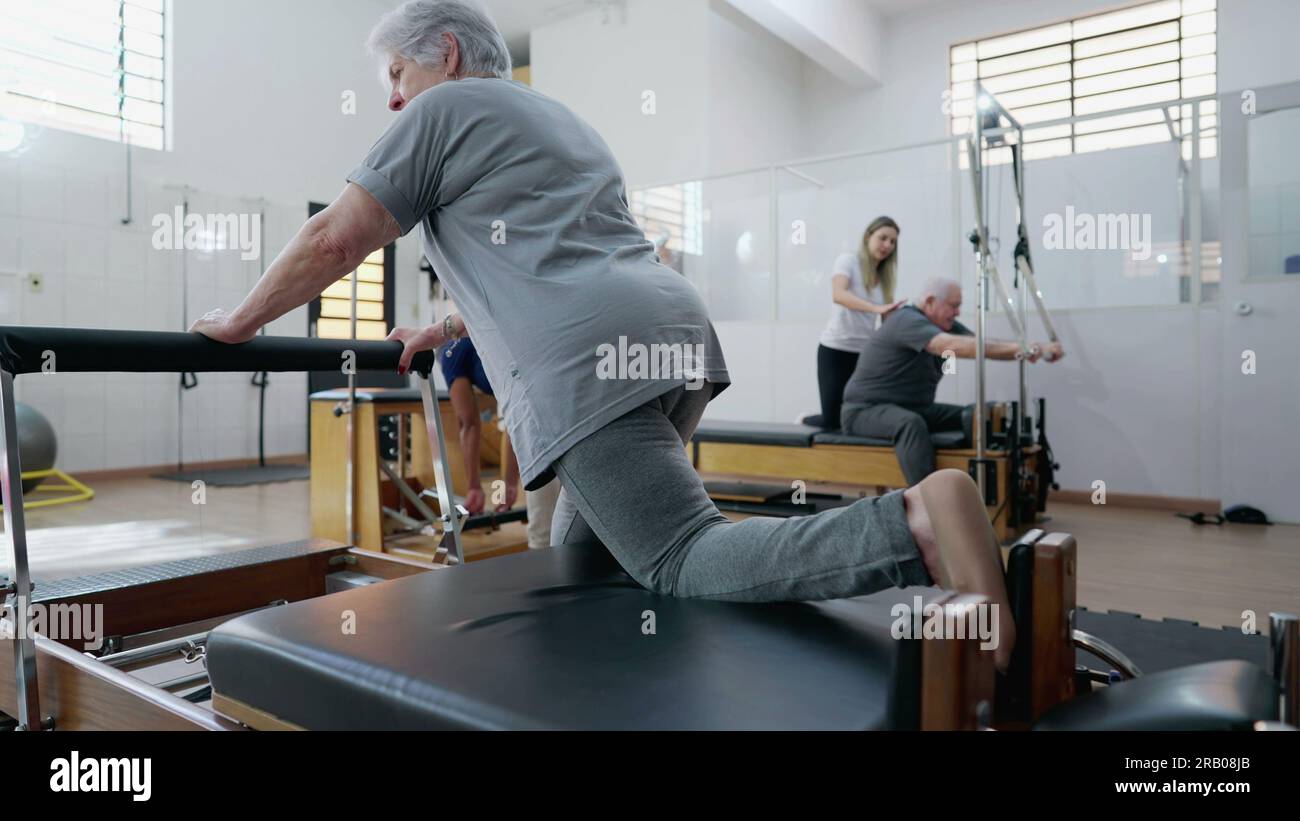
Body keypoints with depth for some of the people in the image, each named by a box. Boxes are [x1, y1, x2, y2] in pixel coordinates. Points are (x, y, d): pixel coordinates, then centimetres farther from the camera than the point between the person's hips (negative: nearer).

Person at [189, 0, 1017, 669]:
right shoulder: (563, 120, 35)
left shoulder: (444, 109, 10)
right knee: (578, 560, 20)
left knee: (685, 562, -16)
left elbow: (334, 238, 8)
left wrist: (240, 320, 24)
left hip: (589, 361, -9)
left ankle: (915, 526, -29)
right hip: (674, 333, 9)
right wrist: (444, 330, 48)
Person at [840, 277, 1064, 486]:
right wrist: (1016, 348, -40)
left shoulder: (945, 325, 7)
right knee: (911, 423, -39)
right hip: (866, 410, -9)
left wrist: (1029, 349, -19)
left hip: (913, 408, 9)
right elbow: (955, 346, -36)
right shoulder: (908, 321, -21)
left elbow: (987, 345, -2)